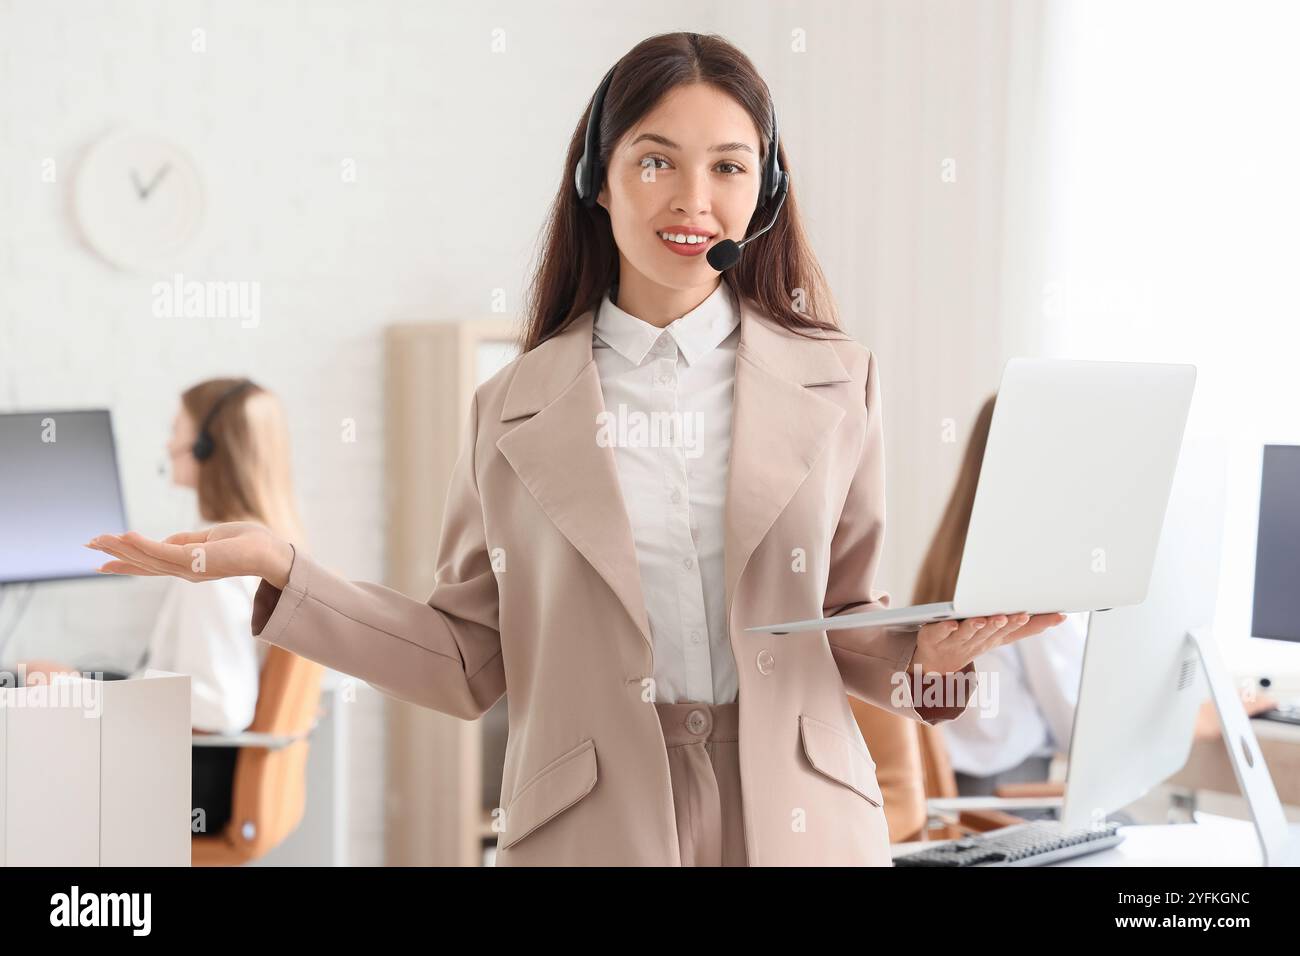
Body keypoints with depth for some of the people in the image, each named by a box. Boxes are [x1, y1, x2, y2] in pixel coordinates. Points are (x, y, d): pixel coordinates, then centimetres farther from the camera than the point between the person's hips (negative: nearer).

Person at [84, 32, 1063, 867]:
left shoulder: (835, 384, 4)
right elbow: (471, 664, 4)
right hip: (594, 825, 0)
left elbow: (846, 621, 9)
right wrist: (282, 571, -3)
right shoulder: (514, 410, 3)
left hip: (797, 819, 1)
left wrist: (927, 652, -10)